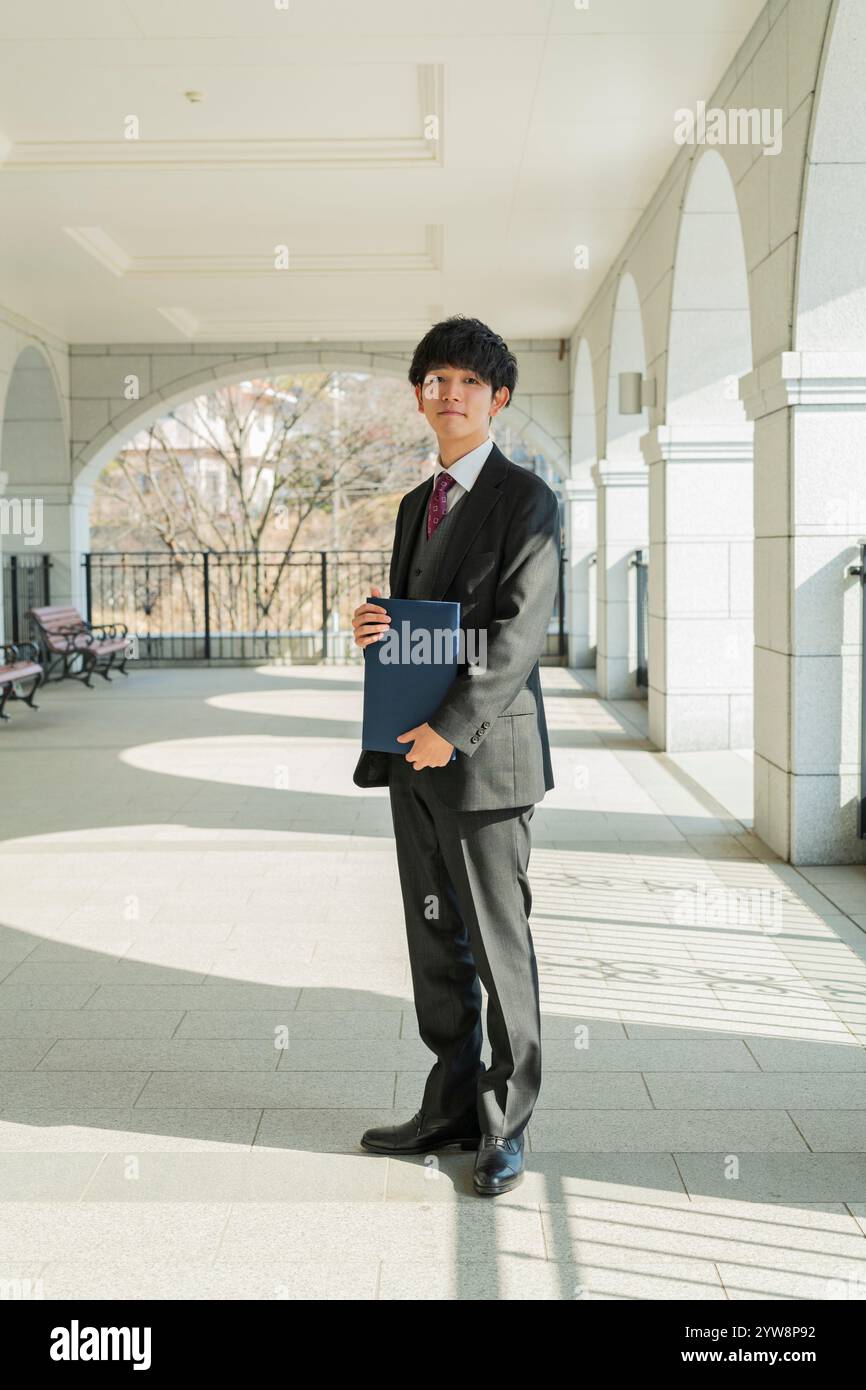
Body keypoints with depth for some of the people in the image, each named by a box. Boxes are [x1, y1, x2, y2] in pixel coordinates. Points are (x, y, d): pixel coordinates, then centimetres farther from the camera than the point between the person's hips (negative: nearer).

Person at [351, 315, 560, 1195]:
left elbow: (519, 633, -15)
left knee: (499, 947, 2)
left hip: (484, 757, -7)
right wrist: (374, 626, 0)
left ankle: (503, 1128, 16)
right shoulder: (416, 505, 17)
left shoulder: (525, 500, -6)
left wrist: (452, 730, -21)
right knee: (434, 941, 13)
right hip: (417, 756, 8)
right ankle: (451, 1107, 26)